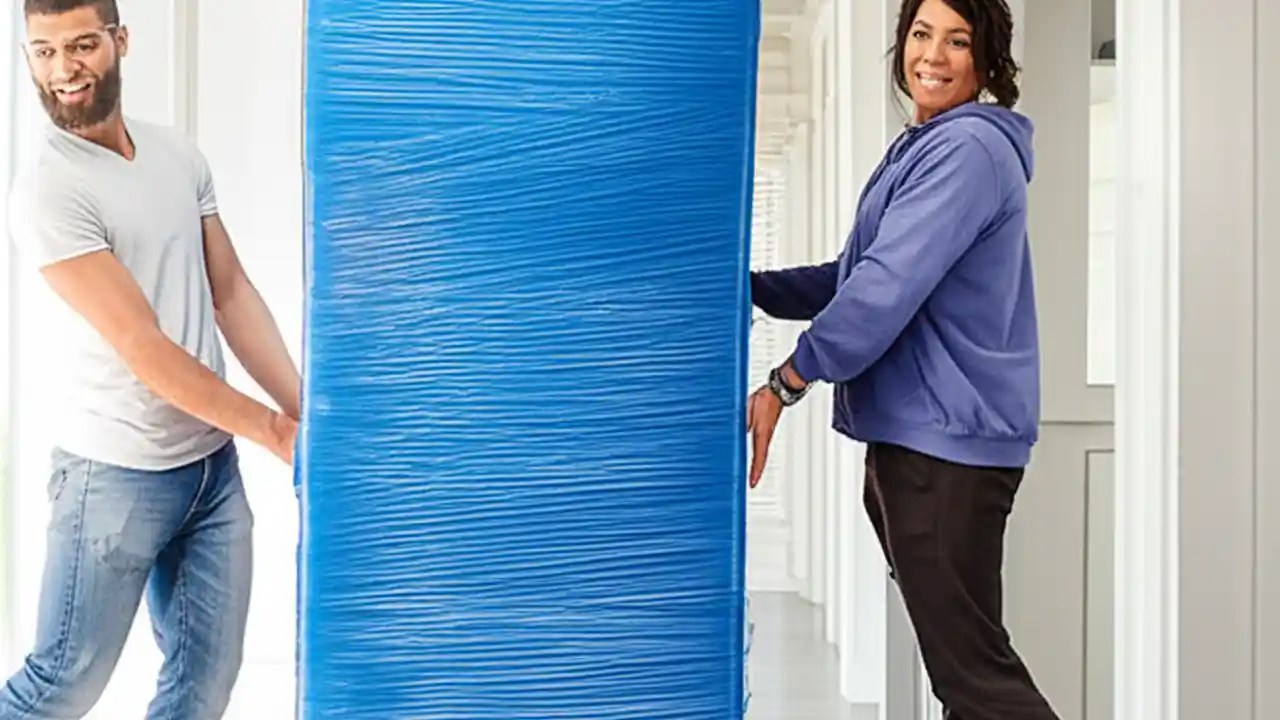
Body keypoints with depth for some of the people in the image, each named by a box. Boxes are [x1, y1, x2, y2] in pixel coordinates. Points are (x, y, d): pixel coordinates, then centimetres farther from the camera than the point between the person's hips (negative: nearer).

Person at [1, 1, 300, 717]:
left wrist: (307, 414, 1)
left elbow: (231, 294, 9)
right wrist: (274, 430, -13)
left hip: (214, 463, 6)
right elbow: (144, 349, -17)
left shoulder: (179, 154, 7)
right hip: (119, 474, -6)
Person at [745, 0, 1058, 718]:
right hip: (920, 434, 10)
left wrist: (785, 384, -18)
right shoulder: (926, 148, 20)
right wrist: (752, 286, 9)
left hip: (947, 436, -10)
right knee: (963, 656, 17)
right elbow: (857, 276, 21)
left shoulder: (968, 146, -13)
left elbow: (890, 286, -23)